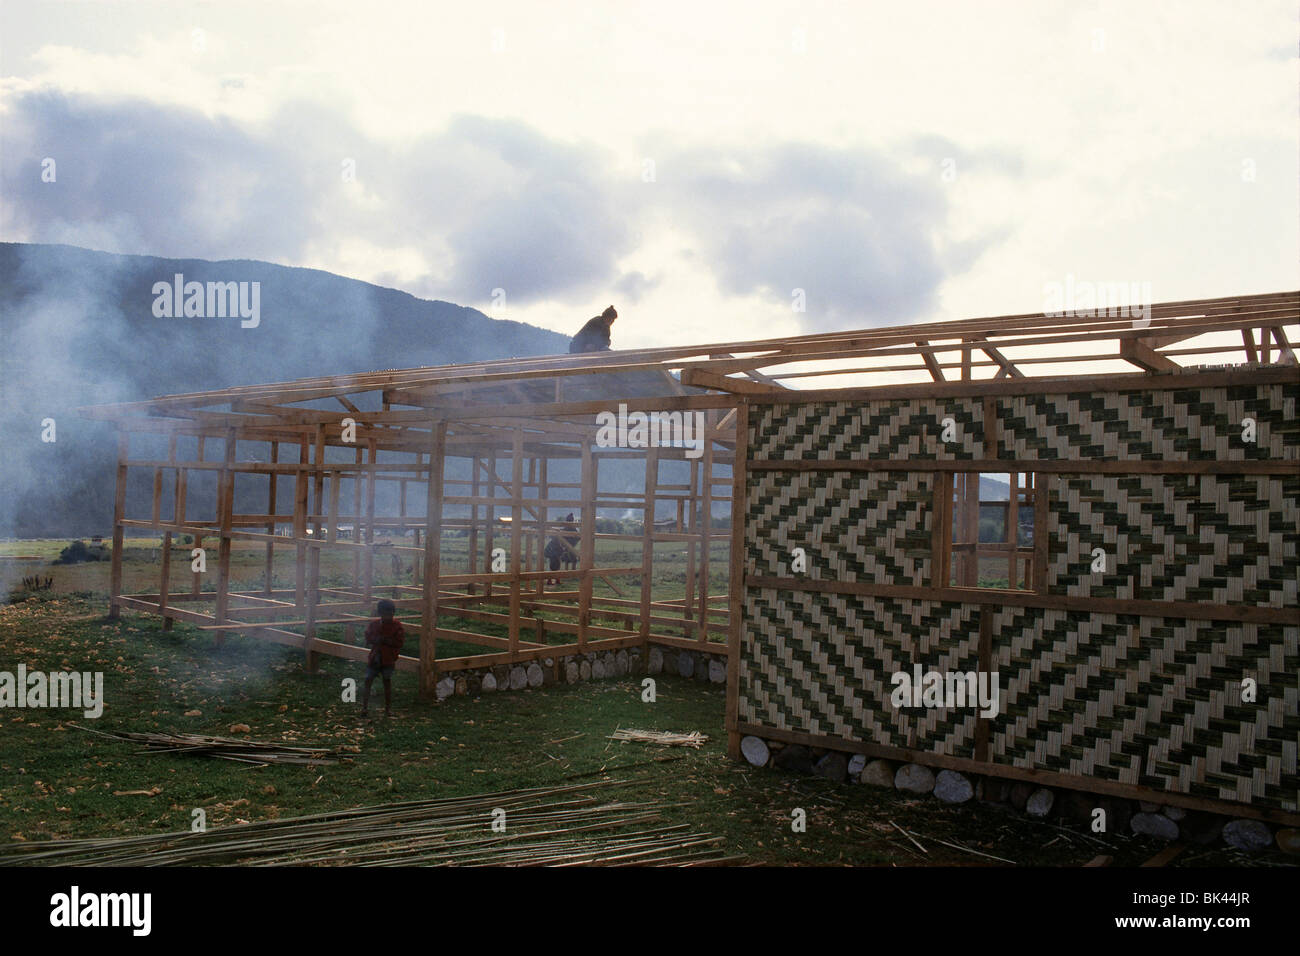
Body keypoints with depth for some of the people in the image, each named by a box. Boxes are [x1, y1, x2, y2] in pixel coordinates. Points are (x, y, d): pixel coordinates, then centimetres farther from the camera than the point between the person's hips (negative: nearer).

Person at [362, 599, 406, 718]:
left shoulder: (397, 626, -3)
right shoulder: (373, 625, 6)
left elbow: (400, 642, -11)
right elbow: (368, 639, -2)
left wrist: (382, 639, -14)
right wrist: (383, 640, -16)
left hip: (388, 659, -2)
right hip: (374, 658, 2)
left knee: (387, 682, 4)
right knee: (368, 681, -2)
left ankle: (388, 708, 15)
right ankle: (365, 708, 4)